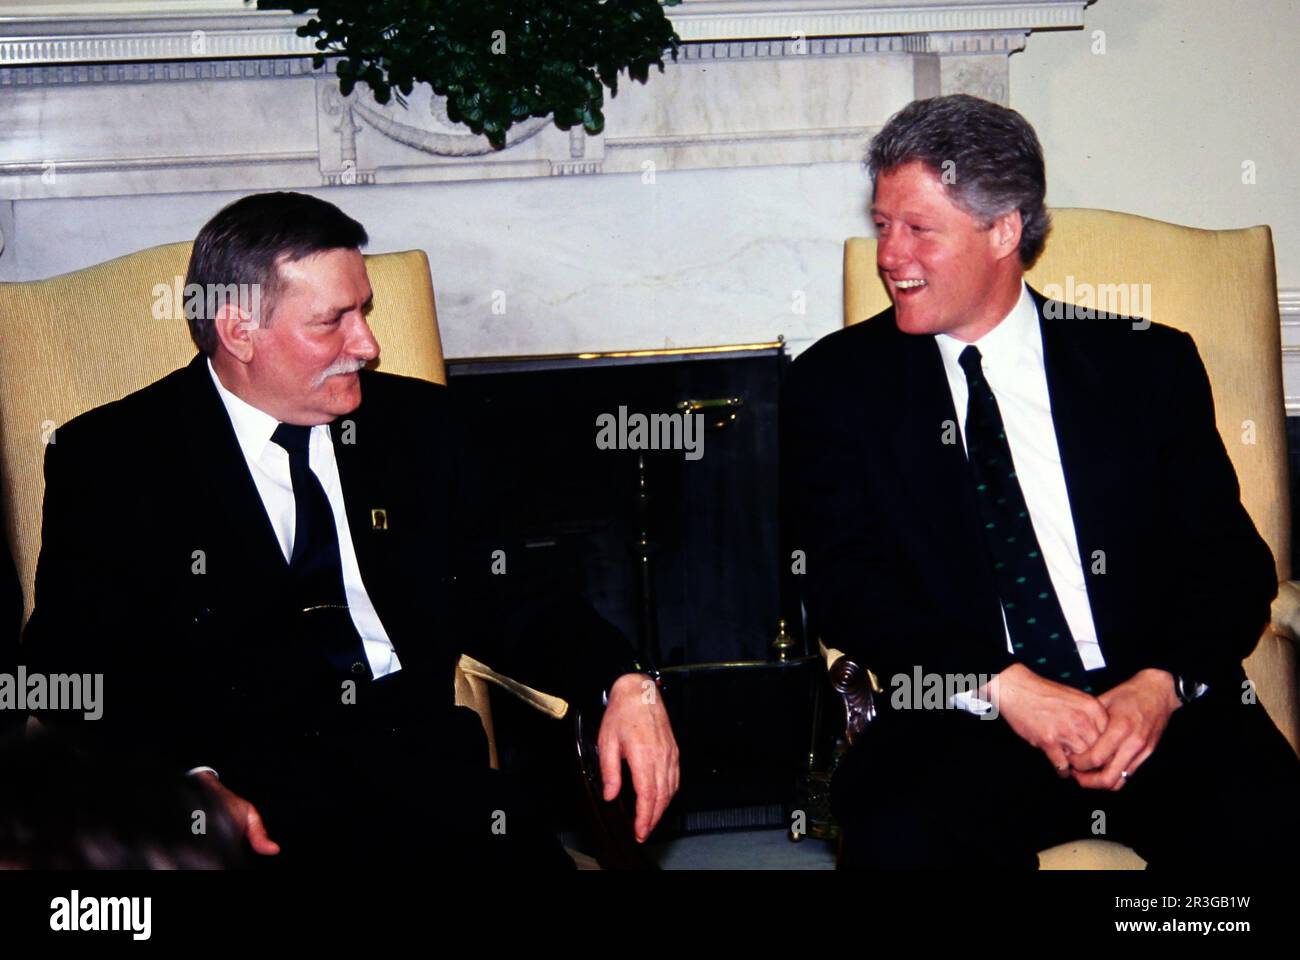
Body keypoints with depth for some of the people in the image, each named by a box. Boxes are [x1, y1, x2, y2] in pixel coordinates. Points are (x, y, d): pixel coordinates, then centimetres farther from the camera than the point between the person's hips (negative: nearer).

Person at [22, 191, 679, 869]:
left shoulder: (415, 422, 16)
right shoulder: (111, 459, 4)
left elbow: (496, 599, 19)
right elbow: (71, 673, -2)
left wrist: (625, 684, 0)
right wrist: (188, 780, -21)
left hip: (423, 762, 4)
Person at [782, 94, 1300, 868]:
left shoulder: (1147, 364, 11)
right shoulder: (841, 380, 10)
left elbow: (1231, 559, 7)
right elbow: (841, 580, 0)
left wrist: (1162, 685, -13)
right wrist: (1003, 688, -14)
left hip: (1158, 708, 1)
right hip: (960, 723, 0)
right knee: (901, 839, -32)